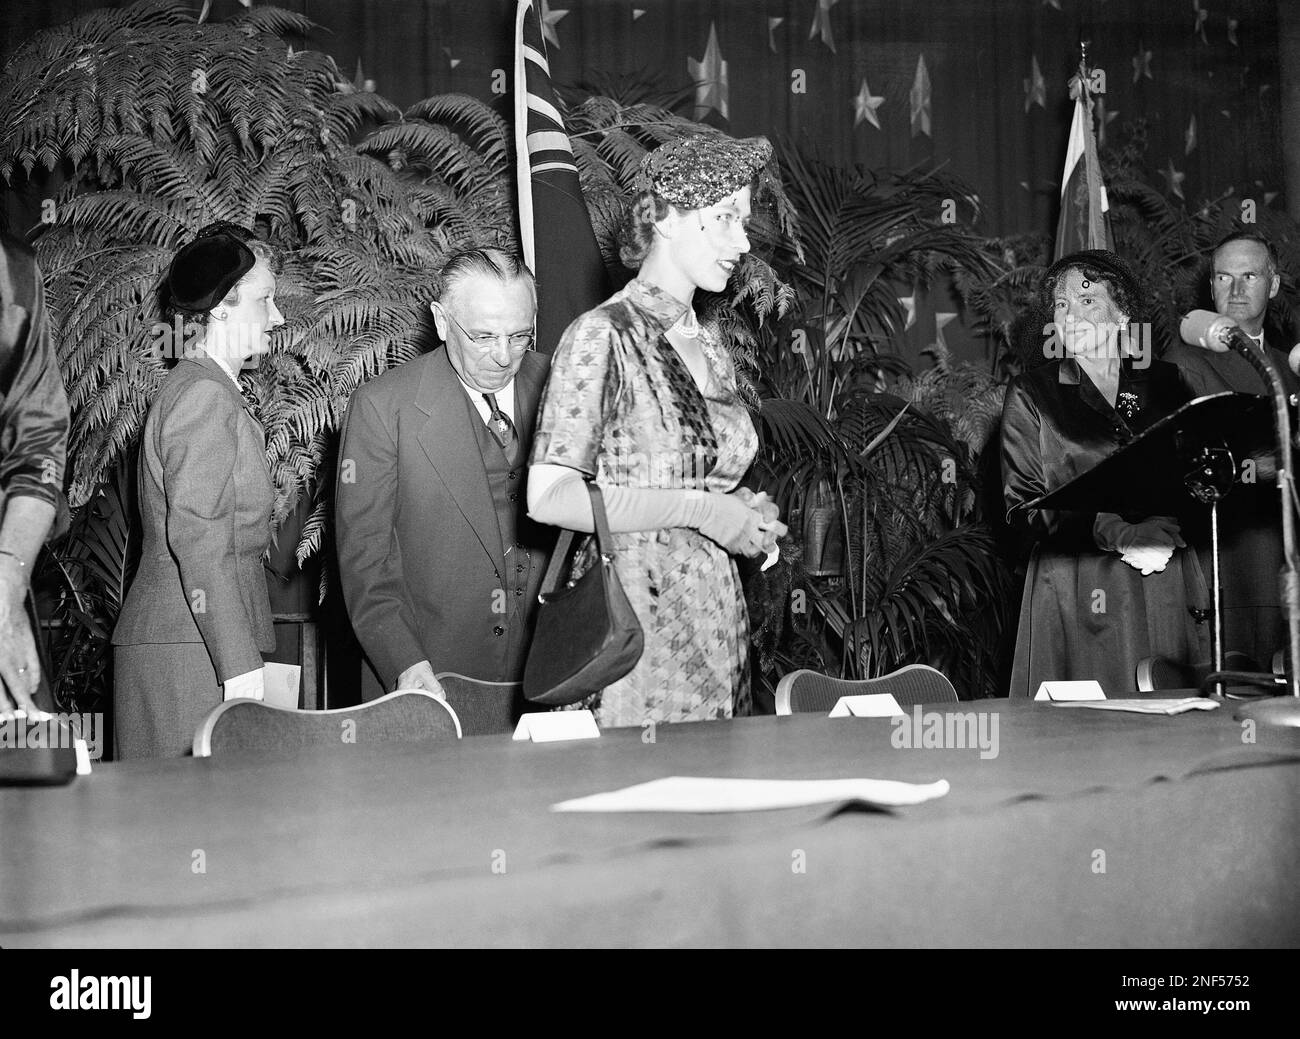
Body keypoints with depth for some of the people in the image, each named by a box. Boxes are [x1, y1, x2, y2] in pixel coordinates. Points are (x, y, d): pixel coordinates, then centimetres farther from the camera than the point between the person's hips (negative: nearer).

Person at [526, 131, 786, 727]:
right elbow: (548, 497, -19)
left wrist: (744, 512, 4)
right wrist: (701, 509, -17)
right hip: (631, 616, -7)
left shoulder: (709, 342, 13)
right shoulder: (603, 336, -10)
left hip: (715, 615, 7)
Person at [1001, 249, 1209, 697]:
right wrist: (1118, 534, -13)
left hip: (1166, 586, 2)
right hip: (1074, 589, -2)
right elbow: (1022, 505, -2)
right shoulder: (1030, 393, 4)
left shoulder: (1164, 383, 11)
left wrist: (1168, 530, -12)